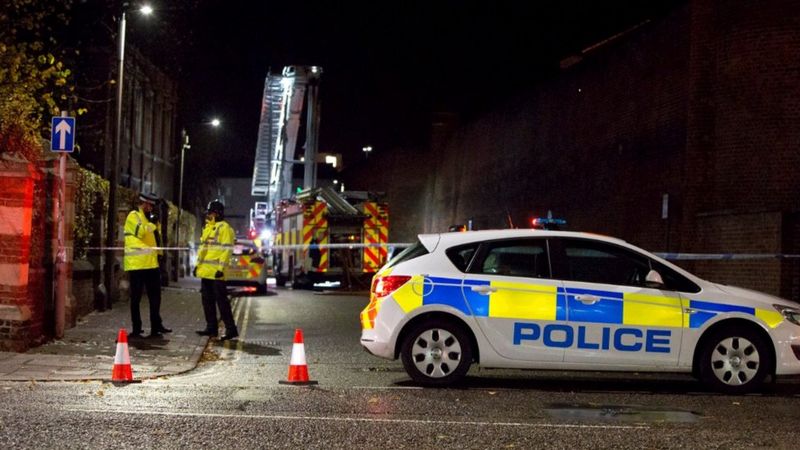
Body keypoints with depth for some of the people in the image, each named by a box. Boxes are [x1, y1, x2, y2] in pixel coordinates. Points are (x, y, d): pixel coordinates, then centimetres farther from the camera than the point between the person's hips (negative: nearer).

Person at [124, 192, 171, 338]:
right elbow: (140, 231, -24)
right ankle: (136, 329, 4)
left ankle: (156, 326, 18)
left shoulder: (145, 217, 22)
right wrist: (152, 224, -16)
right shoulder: (133, 216, -7)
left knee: (155, 296, 11)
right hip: (137, 264, -9)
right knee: (136, 297, -1)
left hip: (150, 263, 9)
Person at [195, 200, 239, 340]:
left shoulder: (224, 228, -9)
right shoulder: (207, 228, 19)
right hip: (205, 271, 9)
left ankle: (231, 329, -6)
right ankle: (211, 327, 19)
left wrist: (221, 268, -21)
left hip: (216, 272, -9)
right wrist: (198, 264, 18)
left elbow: (226, 250, -15)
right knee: (207, 300, 11)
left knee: (221, 300, -9)